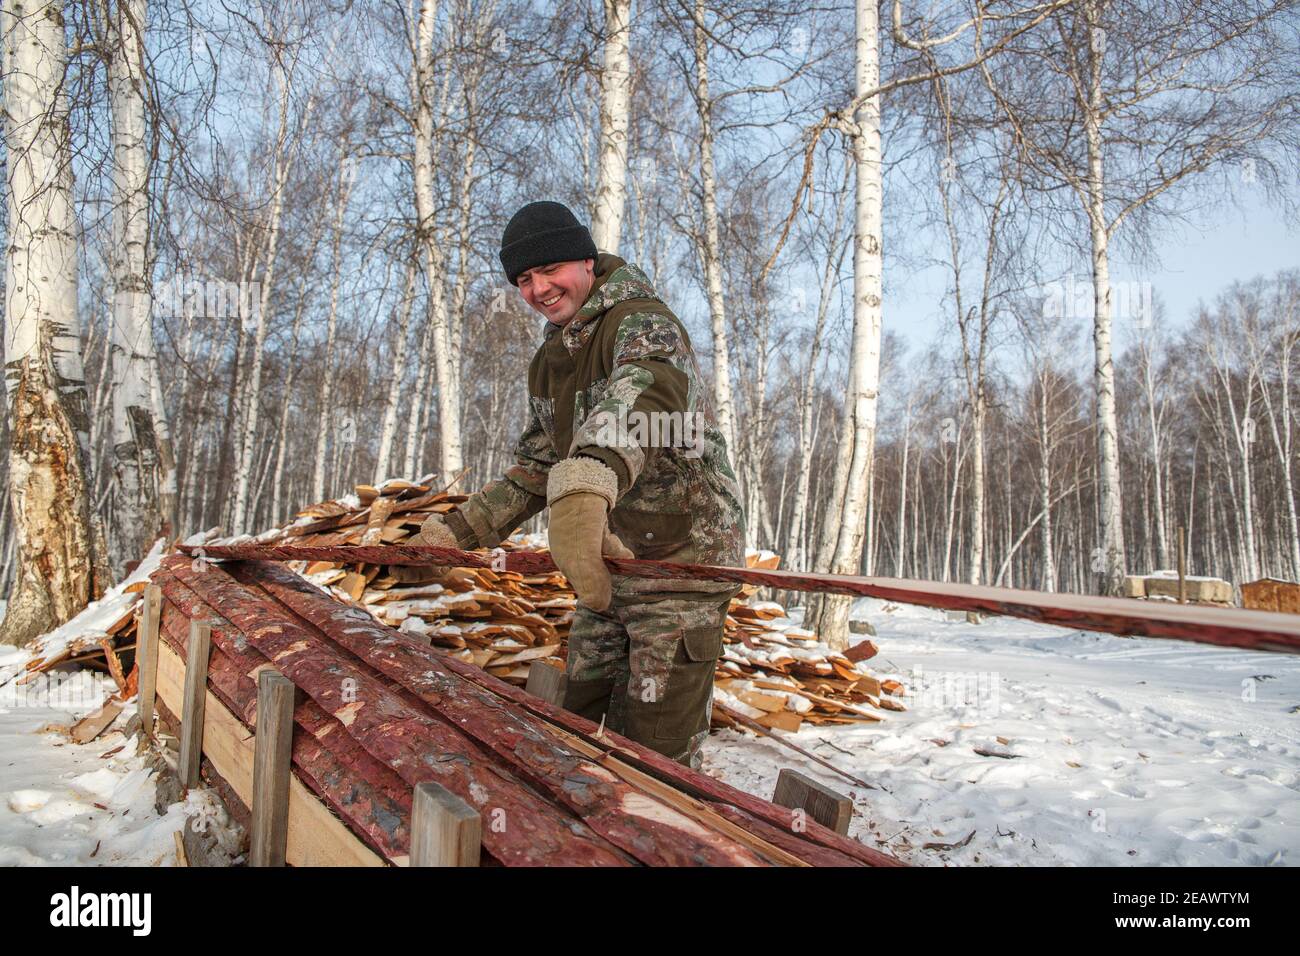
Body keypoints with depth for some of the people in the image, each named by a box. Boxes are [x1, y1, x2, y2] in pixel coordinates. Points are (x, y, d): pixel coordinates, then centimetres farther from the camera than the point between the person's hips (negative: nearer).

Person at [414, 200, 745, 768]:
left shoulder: (642, 322, -16)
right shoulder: (549, 362, 12)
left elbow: (642, 393, -41)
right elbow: (537, 467, 22)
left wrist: (586, 485, -61)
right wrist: (463, 529, 12)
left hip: (684, 565, -8)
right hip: (604, 565, 9)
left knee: (657, 755, -3)